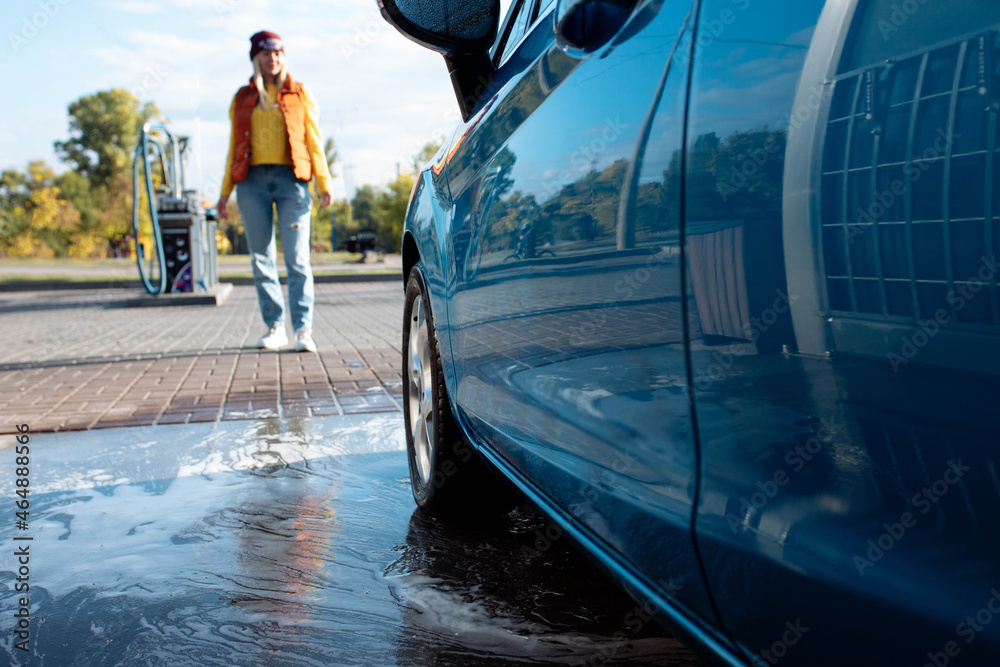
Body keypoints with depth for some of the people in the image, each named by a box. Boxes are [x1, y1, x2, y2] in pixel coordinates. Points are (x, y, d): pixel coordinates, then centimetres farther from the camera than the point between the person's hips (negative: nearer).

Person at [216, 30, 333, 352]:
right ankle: (275, 327, 10)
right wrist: (225, 192, 12)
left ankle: (303, 329, -10)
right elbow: (234, 146, 17)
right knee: (261, 259, 3)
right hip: (253, 181, 3)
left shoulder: (299, 94, 12)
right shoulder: (243, 98, 16)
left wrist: (324, 184, -1)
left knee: (297, 258, -10)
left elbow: (314, 141, 9)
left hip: (291, 180, -2)